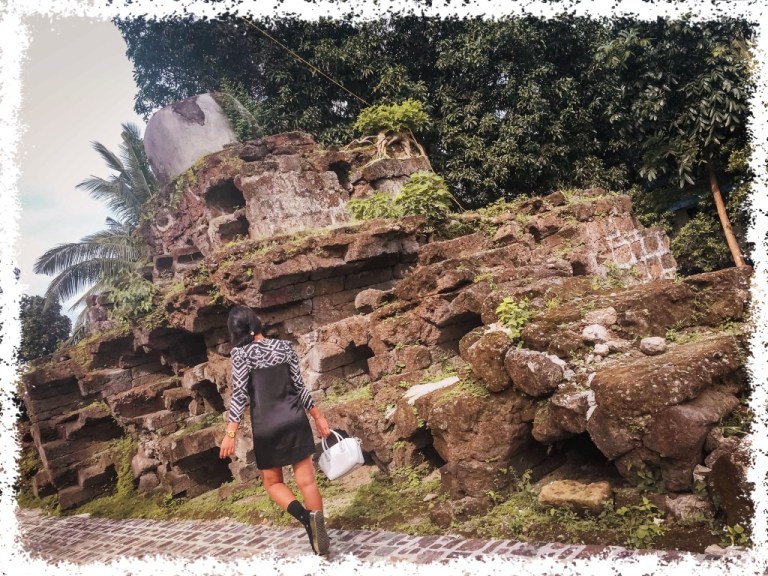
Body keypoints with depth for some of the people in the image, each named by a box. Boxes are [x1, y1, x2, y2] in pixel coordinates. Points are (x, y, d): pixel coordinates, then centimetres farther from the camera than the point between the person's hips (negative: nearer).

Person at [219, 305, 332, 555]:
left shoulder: (242, 353, -6)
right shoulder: (284, 346, 4)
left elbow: (239, 394, -12)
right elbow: (299, 385, 6)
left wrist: (230, 433, -10)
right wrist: (318, 417, 15)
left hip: (266, 427, -3)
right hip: (294, 420, 3)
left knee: (272, 482, 15)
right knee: (306, 480, 8)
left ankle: (303, 515, -9)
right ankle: (320, 532, 6)